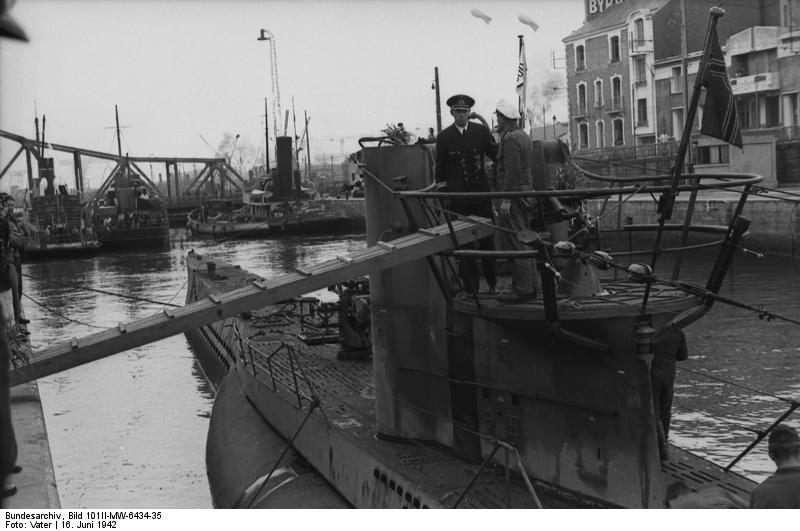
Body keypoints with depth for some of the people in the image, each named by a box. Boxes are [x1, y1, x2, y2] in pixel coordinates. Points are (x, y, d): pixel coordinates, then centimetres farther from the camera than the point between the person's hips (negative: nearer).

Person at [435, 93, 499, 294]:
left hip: (481, 194, 1)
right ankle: (470, 288, 10)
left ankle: (492, 283, 24)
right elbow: (440, 169, 5)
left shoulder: (481, 131, 3)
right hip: (457, 197, -1)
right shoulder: (444, 137, 2)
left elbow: (496, 155, 5)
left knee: (487, 239, 8)